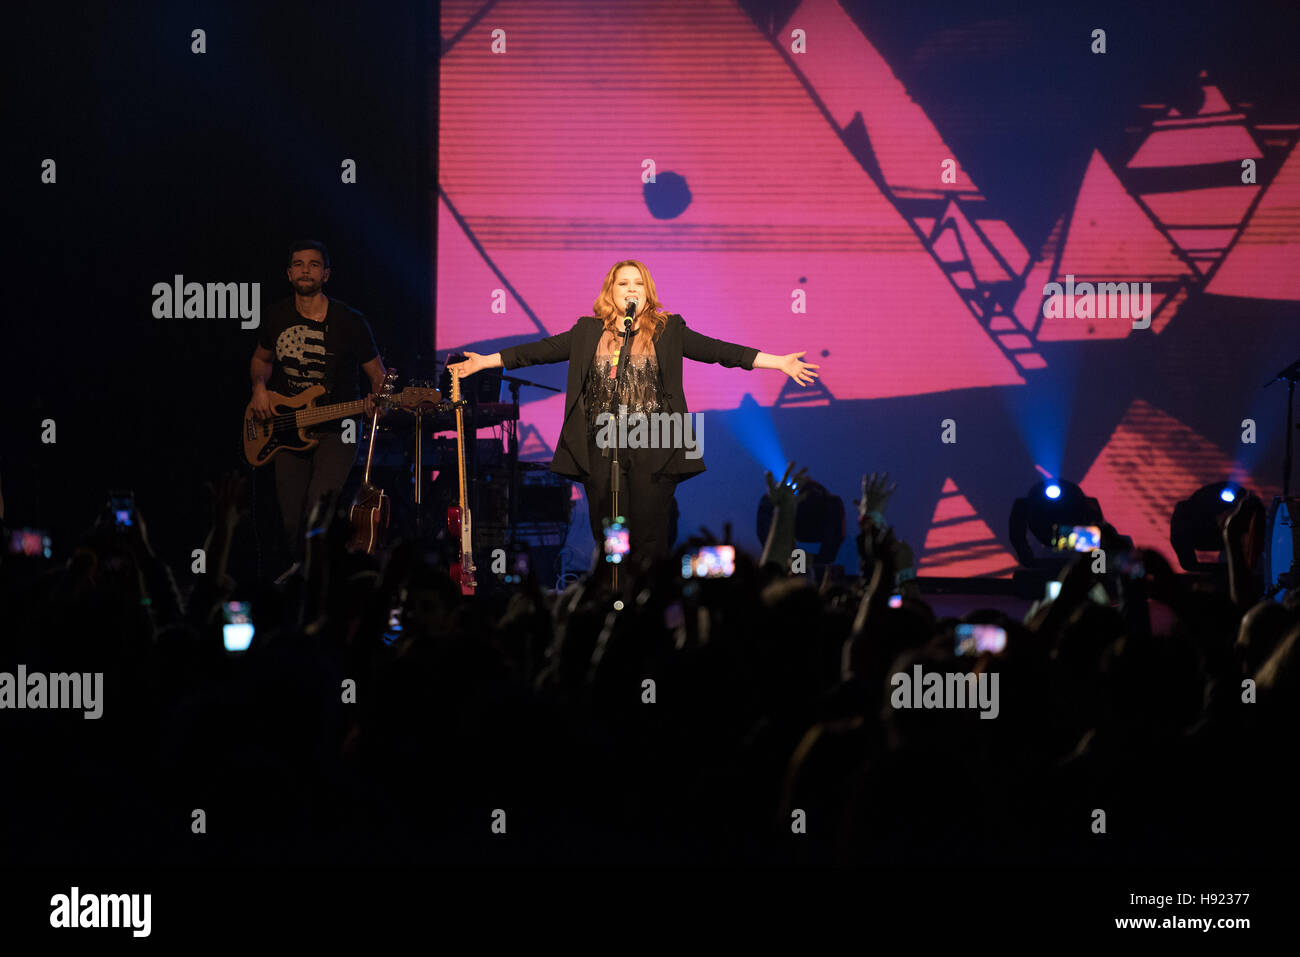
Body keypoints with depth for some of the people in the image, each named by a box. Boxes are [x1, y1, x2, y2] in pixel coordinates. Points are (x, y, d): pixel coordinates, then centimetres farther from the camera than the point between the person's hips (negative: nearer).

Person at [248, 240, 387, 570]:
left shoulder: (348, 321, -8)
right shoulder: (278, 317, 3)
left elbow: (377, 373, -1)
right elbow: (260, 359, 21)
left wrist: (377, 398, -23)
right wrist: (259, 387, 0)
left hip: (337, 431, -4)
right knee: (292, 521, 5)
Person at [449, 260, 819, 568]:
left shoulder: (667, 331, 6)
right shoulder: (588, 332, 10)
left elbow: (716, 349, 1)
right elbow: (543, 350, 11)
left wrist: (779, 362, -7)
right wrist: (485, 361, 7)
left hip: (652, 447, -1)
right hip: (602, 449, 1)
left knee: (650, 535, -1)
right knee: (608, 533, 2)